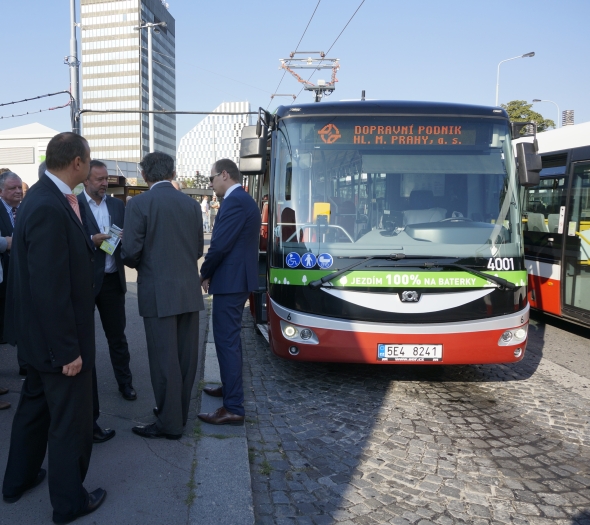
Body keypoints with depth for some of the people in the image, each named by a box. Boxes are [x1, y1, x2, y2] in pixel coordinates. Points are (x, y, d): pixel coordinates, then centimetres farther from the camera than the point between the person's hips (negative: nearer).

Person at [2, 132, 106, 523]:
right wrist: (68, 349, -23)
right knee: (71, 421, 7)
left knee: (36, 404, 25)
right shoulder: (49, 208, -26)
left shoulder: (46, 198, 5)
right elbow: (51, 288, -27)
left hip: (41, 333, 10)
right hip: (59, 337, -10)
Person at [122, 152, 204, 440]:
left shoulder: (139, 203, -9)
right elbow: (197, 250, 9)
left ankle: (169, 422, 12)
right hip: (189, 291, 5)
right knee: (186, 357, 14)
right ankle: (180, 412, 29)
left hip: (159, 292, -5)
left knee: (164, 359, 3)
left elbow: (130, 252, -11)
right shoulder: (191, 204, 6)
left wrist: (140, 264, 10)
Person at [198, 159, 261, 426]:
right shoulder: (243, 200, 16)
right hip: (238, 279, 11)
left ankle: (233, 408, -2)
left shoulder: (235, 202, -17)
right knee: (229, 337, 21)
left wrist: (205, 273, -5)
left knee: (227, 340, -7)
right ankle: (231, 387, 36)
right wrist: (212, 273, 8)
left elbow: (220, 245, -21)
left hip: (230, 281, -11)